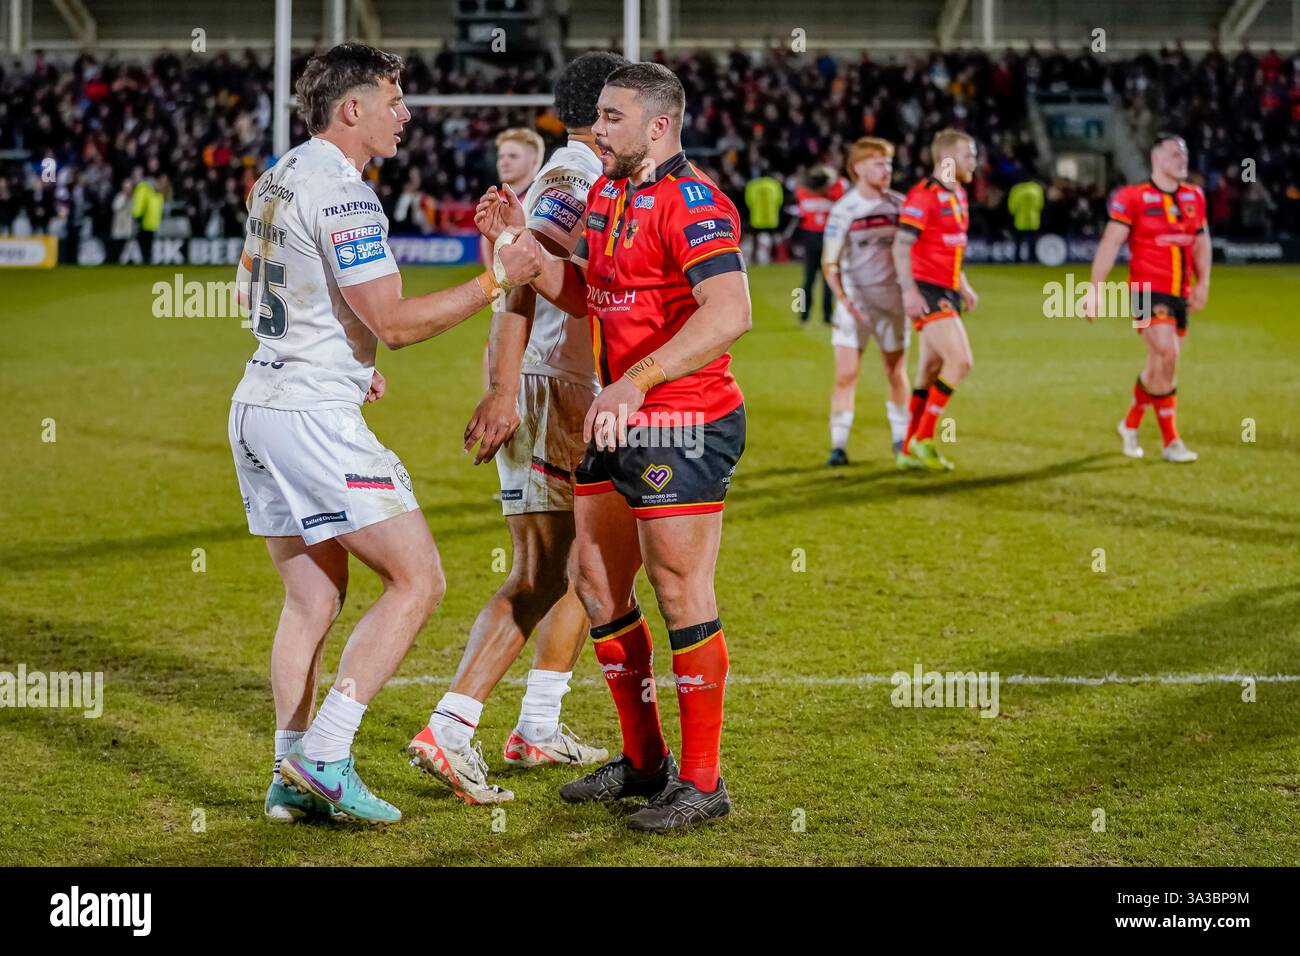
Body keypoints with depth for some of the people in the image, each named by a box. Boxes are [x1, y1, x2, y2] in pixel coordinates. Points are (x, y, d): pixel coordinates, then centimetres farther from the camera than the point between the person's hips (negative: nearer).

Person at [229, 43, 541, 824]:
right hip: (315, 417, -10)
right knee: (418, 579, -4)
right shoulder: (343, 194, -16)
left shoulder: (280, 178, 14)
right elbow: (395, 322, -20)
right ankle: (324, 756, -8)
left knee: (315, 598, 13)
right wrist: (498, 280, -14)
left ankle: (294, 781, 13)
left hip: (261, 404, 10)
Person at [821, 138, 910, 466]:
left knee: (897, 374, 8)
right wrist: (842, 297, -21)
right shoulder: (843, 210, -7)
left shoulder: (899, 205, 2)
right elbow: (829, 262, -7)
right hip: (855, 302, -3)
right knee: (846, 375, -8)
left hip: (892, 300, 3)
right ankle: (838, 445, -4)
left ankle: (901, 439, 22)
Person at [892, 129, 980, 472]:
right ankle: (923, 439, -9)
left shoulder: (958, 195, 16)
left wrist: (964, 288, 23)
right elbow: (901, 245, -18)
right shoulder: (924, 195, -14)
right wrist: (909, 291, -25)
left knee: (930, 373, 9)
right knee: (960, 362, -17)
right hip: (927, 293, -9)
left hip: (948, 292, 9)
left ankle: (910, 451, 14)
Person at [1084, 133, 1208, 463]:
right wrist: (1095, 288, -17)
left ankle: (1130, 424, 35)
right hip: (1148, 290, -6)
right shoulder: (1132, 197, -8)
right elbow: (1110, 243, -11)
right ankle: (1171, 440, -11)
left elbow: (1201, 242, 20)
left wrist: (1202, 283, 9)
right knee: (1167, 354, -20)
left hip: (1180, 295, 6)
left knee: (1160, 365, 12)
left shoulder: (1195, 197, 9)